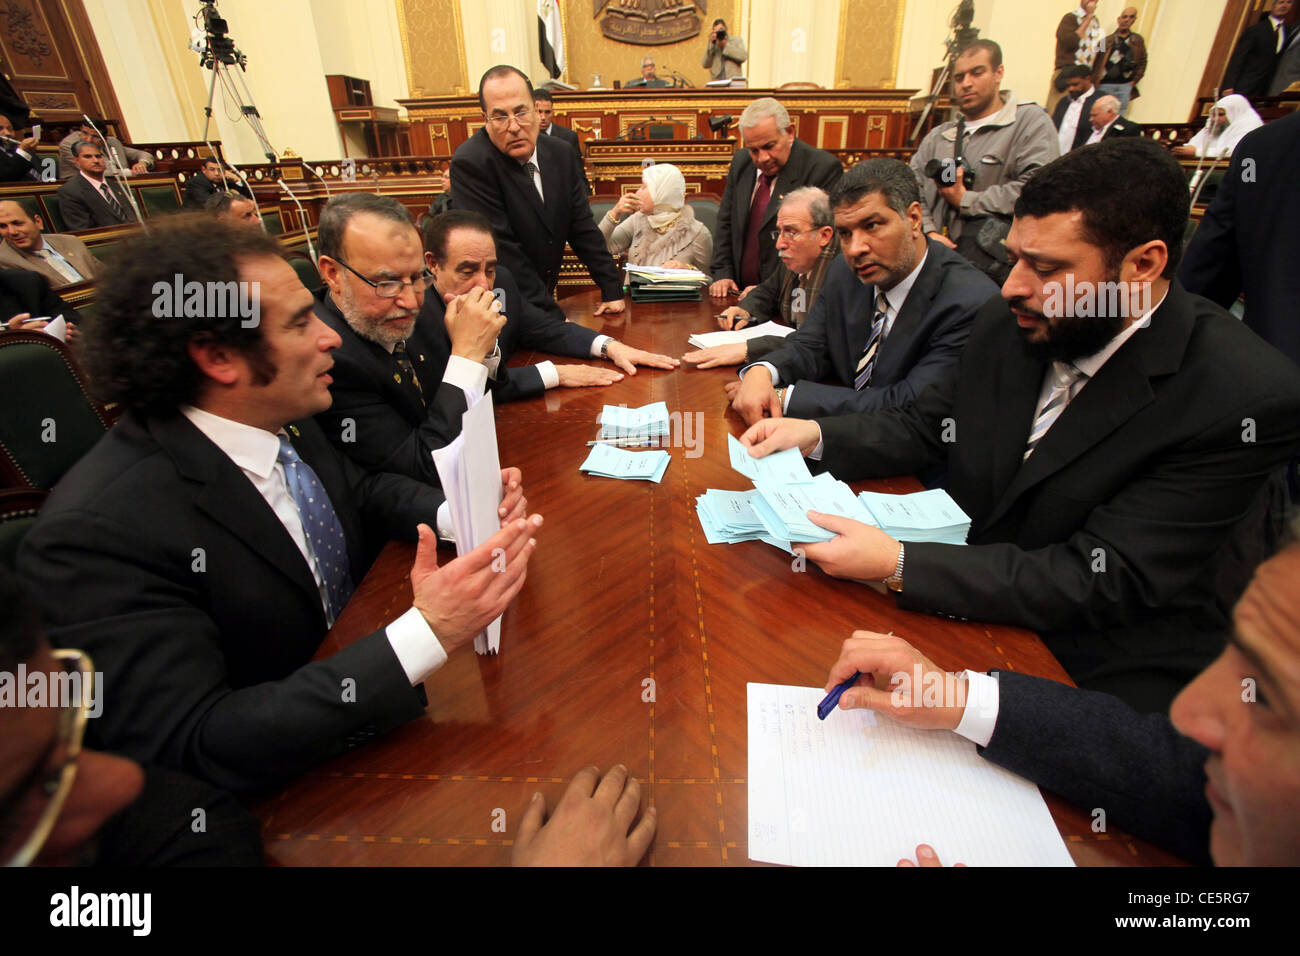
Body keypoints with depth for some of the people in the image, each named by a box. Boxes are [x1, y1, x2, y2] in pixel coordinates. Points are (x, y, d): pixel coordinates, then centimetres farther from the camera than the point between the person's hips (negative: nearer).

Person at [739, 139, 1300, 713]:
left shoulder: (1248, 400, -21)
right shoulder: (1005, 325, -4)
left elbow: (1101, 582, -24)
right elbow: (922, 427, 8)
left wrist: (897, 566, -32)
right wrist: (815, 435, -9)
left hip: (1094, 673, -4)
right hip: (963, 602, 5)